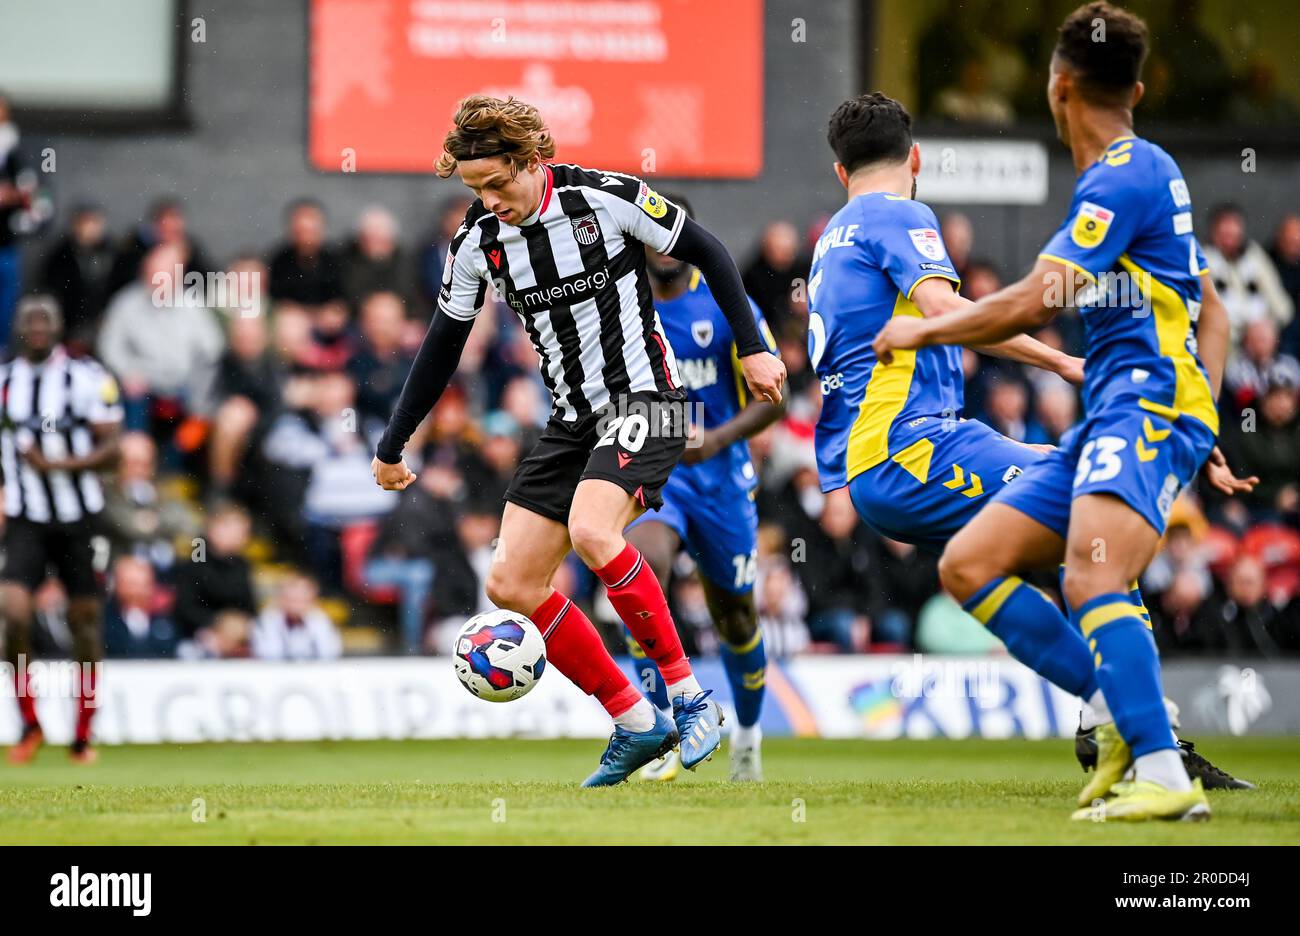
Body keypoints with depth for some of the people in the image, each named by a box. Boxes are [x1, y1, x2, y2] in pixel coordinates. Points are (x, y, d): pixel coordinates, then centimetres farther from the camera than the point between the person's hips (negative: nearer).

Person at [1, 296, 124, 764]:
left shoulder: (88, 377, -4)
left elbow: (111, 446, -7)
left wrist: (57, 464, -20)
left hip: (80, 517, -1)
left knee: (85, 618, 4)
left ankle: (82, 737, 18)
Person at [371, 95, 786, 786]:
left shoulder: (606, 198, -13)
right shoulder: (477, 243, 1)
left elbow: (704, 251, -2)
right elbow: (443, 345, 14)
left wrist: (751, 347, -4)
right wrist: (393, 445, 18)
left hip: (643, 399, -7)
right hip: (574, 418, 7)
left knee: (591, 531, -32)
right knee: (511, 584, -3)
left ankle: (688, 697, -19)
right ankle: (635, 724, 5)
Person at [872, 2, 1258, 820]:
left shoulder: (1124, 176, -9)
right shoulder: (1143, 173, 23)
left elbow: (1034, 303, -14)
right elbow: (1212, 312, 28)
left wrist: (924, 331, 1)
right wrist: (1205, 429, 22)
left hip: (1149, 403, -10)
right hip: (1109, 416, 10)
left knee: (1090, 574, -32)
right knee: (967, 565, 3)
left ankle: (1166, 777, -38)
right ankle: (1119, 711, -2)